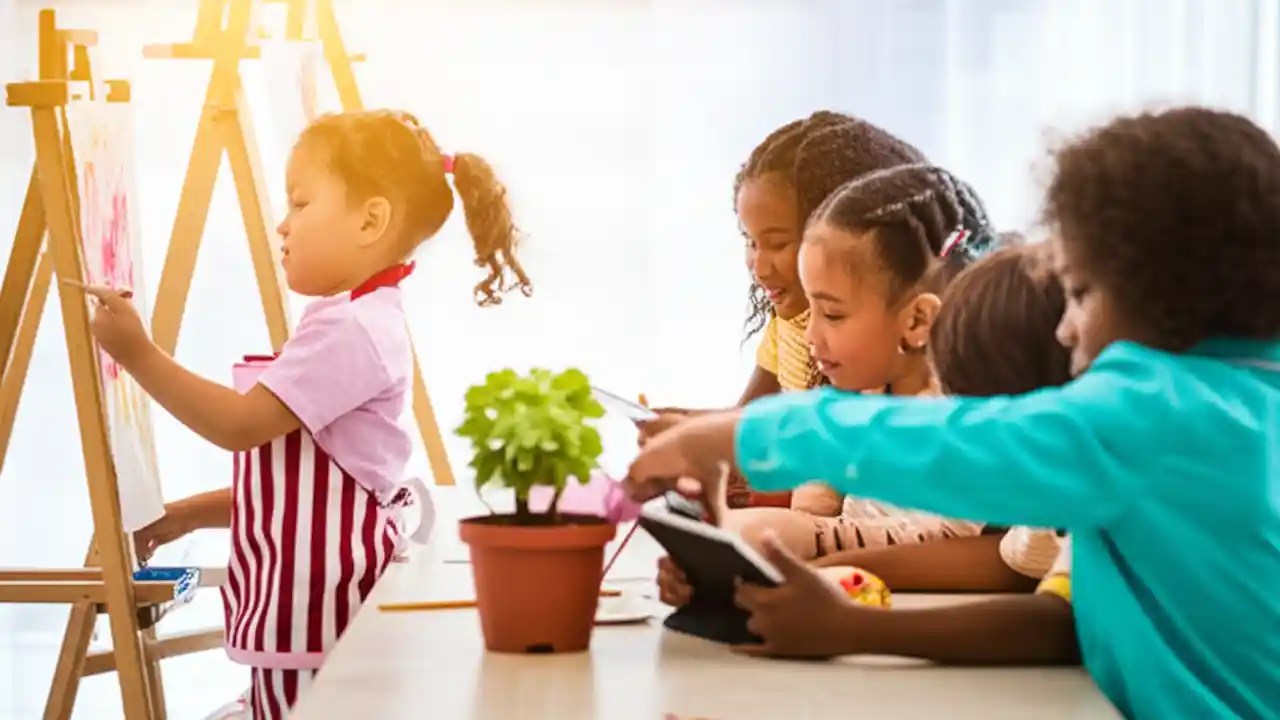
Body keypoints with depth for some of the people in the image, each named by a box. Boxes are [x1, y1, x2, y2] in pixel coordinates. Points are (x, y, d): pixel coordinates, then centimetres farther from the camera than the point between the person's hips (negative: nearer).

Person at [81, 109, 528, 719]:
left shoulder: (349, 330, -16)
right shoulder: (354, 322, 18)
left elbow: (240, 424, -20)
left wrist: (138, 354, -19)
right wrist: (192, 513, 20)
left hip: (324, 609, -11)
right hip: (300, 606, 11)